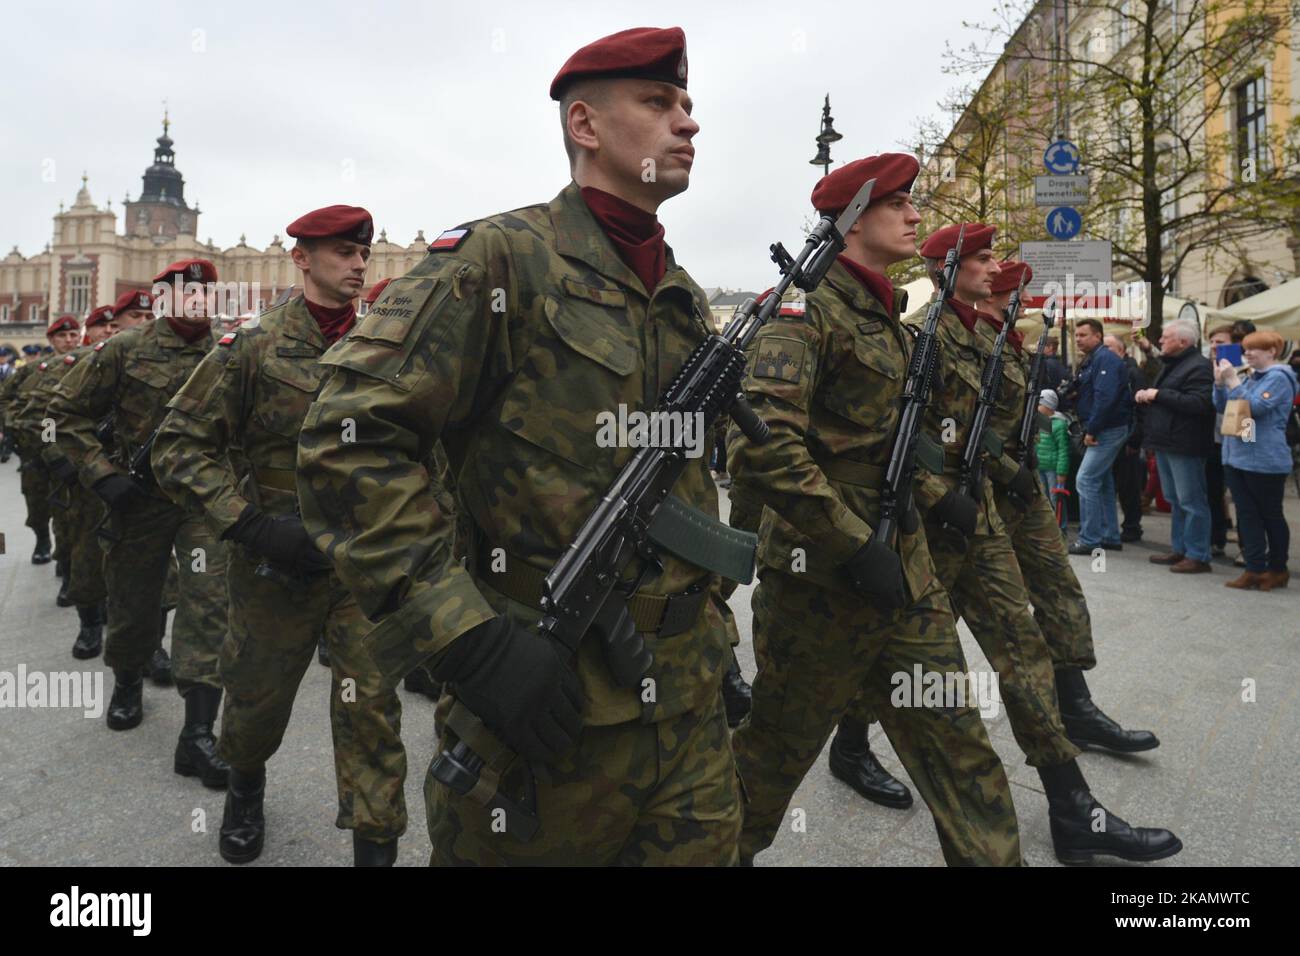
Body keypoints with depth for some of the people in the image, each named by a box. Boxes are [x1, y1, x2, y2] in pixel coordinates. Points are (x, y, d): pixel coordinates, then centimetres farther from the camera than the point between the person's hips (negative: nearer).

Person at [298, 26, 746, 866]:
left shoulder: (686, 300, 12)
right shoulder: (498, 260, -10)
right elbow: (348, 441, -17)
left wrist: (711, 628, 16)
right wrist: (471, 639, -21)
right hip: (545, 713, -6)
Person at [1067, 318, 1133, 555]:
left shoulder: (1106, 359, -14)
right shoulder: (1090, 361, 17)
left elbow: (1105, 398, -24)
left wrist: (1091, 430, -21)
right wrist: (1089, 429, 9)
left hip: (1109, 430, -10)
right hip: (1103, 430, 10)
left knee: (1086, 480, -11)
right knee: (1102, 481, 14)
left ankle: (1090, 540, -7)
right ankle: (1110, 536, 21)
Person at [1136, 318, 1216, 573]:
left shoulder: (1198, 367, -14)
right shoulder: (1170, 363, 17)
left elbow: (1199, 403, -26)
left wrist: (1159, 394, -21)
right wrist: (1145, 395, 5)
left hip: (1184, 446, -10)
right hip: (1165, 443, 10)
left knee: (1191, 502, -4)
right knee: (1175, 500, 16)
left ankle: (1198, 556, 2)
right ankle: (1179, 549, 25)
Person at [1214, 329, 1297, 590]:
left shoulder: (1278, 377, -10)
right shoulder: (1251, 377, 15)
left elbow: (1256, 406, -22)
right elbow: (1222, 407, 15)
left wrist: (1232, 380, -21)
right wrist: (1220, 382, 0)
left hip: (1264, 460, -8)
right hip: (1236, 456, 8)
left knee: (1271, 515, 5)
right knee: (1247, 515, 6)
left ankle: (1277, 570, 17)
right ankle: (1255, 569, 9)